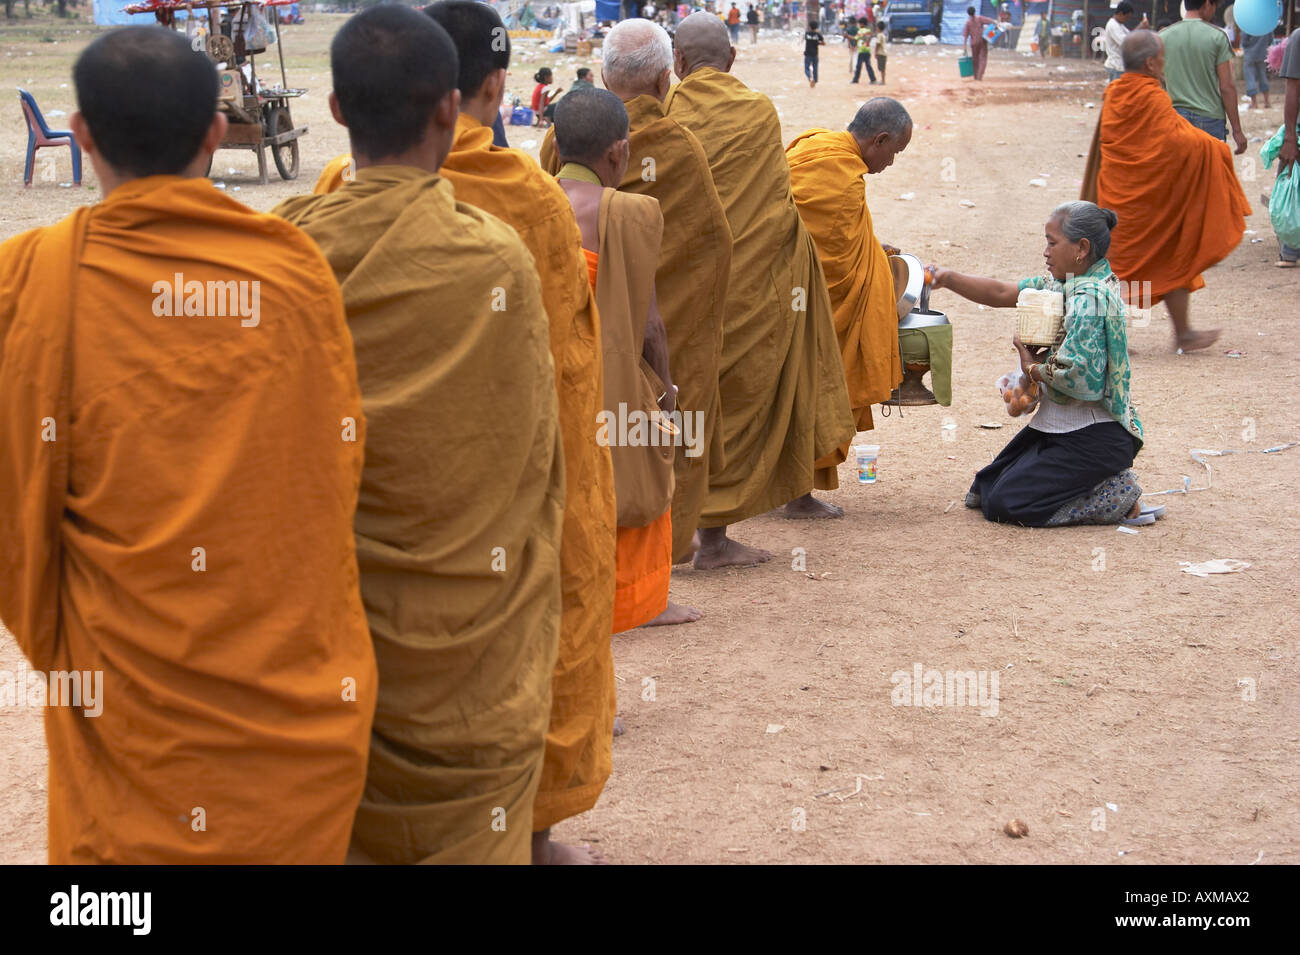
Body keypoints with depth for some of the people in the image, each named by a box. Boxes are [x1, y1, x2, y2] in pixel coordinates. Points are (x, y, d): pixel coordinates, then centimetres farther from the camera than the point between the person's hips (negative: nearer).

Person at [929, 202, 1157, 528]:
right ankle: (1104, 482, 14)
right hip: (1060, 425, 10)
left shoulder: (1090, 298, -22)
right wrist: (947, 278, 1)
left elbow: (1078, 376, -28)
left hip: (1094, 437, -10)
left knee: (1004, 504, -11)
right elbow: (1002, 294, 12)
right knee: (984, 489, 13)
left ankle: (1122, 499, -4)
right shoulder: (1063, 283, 7)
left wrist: (1033, 368, -9)